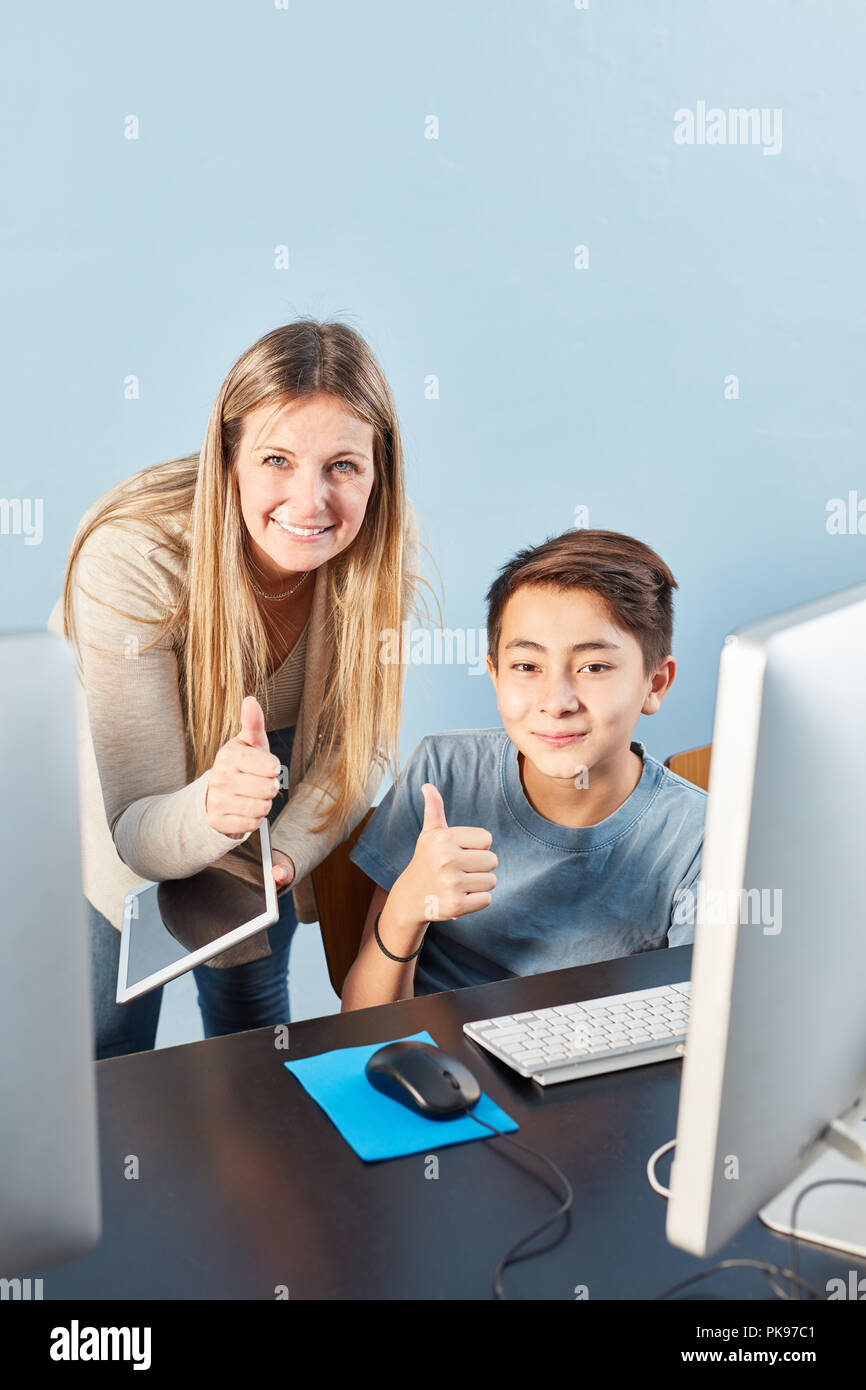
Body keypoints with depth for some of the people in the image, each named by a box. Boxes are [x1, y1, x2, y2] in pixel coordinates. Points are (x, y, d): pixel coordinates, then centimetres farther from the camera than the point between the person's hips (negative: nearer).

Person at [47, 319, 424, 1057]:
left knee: (252, 1015, 13)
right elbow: (138, 831, -35)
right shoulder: (132, 556, -38)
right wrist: (212, 809, -57)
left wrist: (286, 853, -30)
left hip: (259, 753, 3)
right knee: (108, 1040, -2)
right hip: (103, 780, -2)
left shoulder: (385, 541, -27)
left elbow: (361, 744, -14)